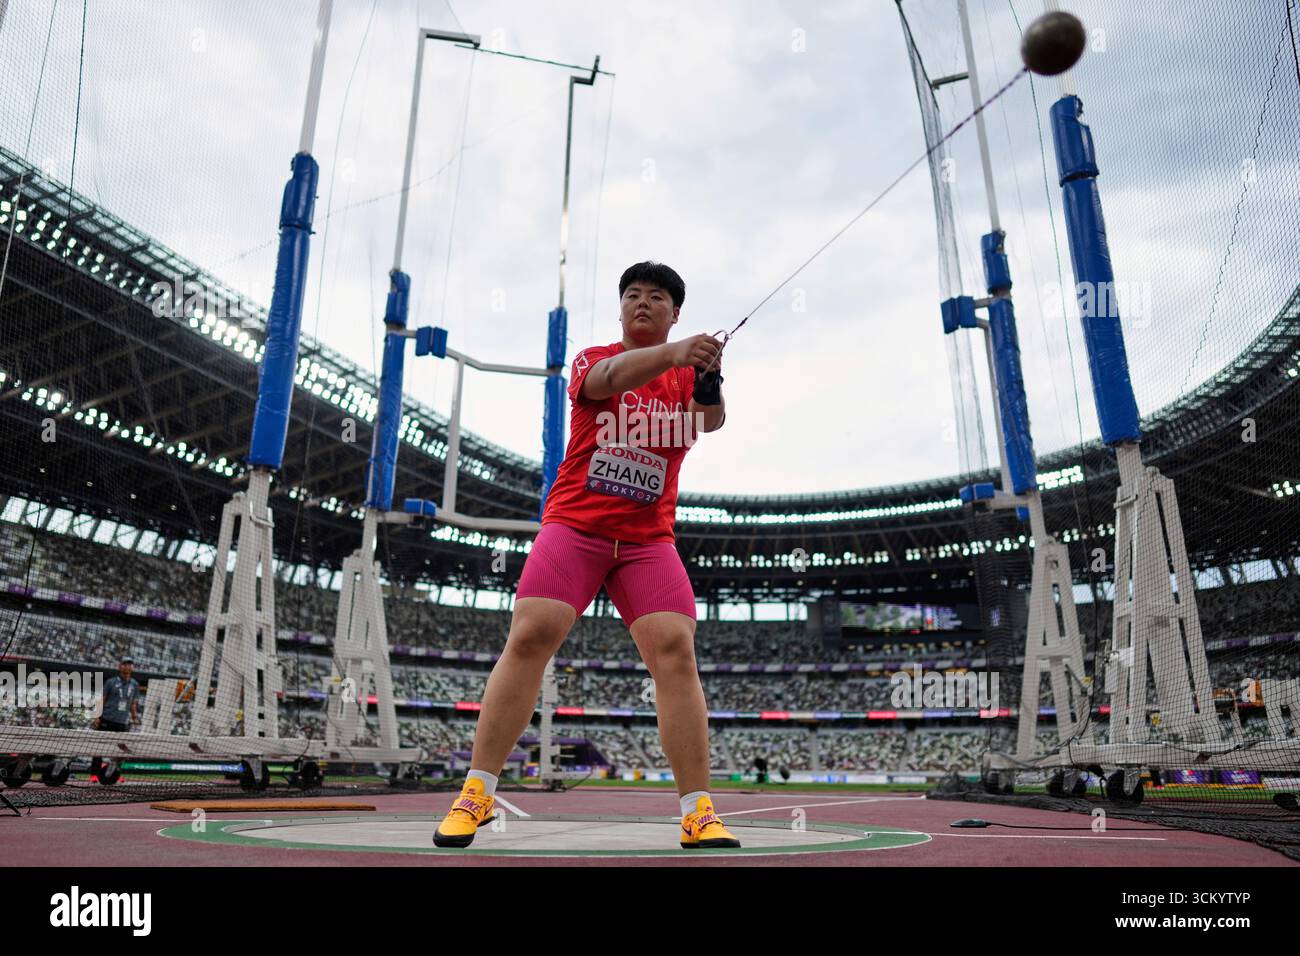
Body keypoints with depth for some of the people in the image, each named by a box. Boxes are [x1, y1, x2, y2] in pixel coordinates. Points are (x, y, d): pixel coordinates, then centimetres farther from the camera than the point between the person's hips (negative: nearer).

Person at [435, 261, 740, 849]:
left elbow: (710, 420, -11)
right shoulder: (592, 359, 4)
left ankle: (698, 813, -5)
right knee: (529, 636, -14)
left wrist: (709, 385, -35)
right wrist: (673, 353, -41)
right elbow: (610, 376, -21)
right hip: (574, 524, -1)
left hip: (648, 540, 2)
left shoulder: (686, 377, 10)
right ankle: (477, 792, -1)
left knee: (676, 648, -13)